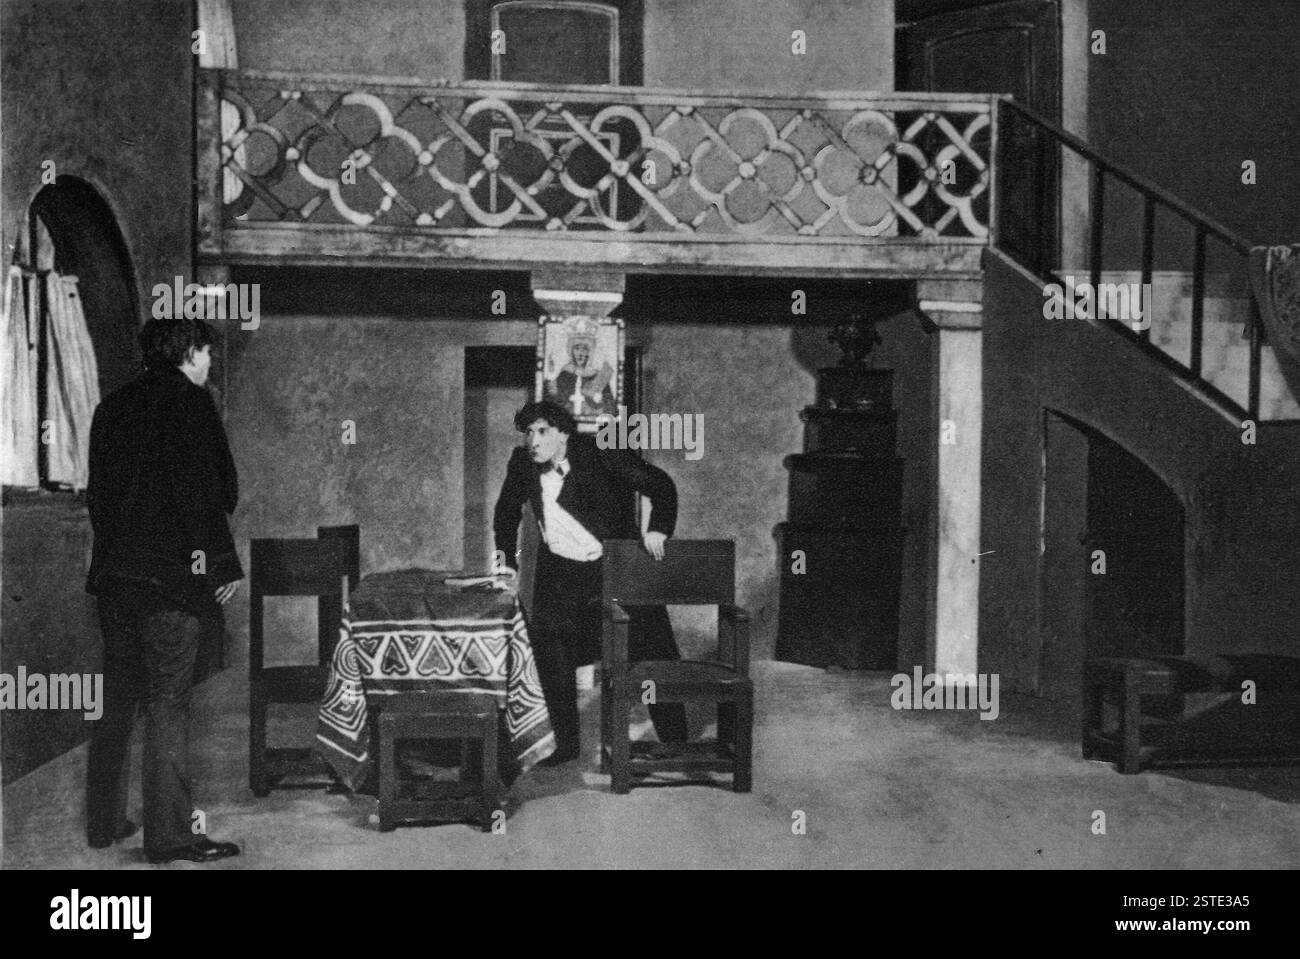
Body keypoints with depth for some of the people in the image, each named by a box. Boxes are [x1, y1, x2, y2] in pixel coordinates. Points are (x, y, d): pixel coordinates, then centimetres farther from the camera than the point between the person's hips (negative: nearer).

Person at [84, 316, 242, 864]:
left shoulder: (114, 407, 15)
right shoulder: (189, 401, -8)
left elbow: (98, 491, 17)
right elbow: (204, 489, -15)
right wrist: (220, 563, -12)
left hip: (113, 572, 7)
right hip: (171, 573, -7)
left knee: (117, 699, 15)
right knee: (168, 702, -4)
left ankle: (104, 823, 22)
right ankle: (169, 835, -1)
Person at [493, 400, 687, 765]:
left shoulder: (599, 455, -15)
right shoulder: (522, 463, -3)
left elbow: (660, 485, -8)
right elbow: (507, 511, 16)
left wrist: (658, 529, -19)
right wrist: (506, 561, 12)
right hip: (560, 574, 3)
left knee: (653, 653, 0)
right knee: (551, 656, -7)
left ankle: (675, 743, 15)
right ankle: (566, 744, 9)